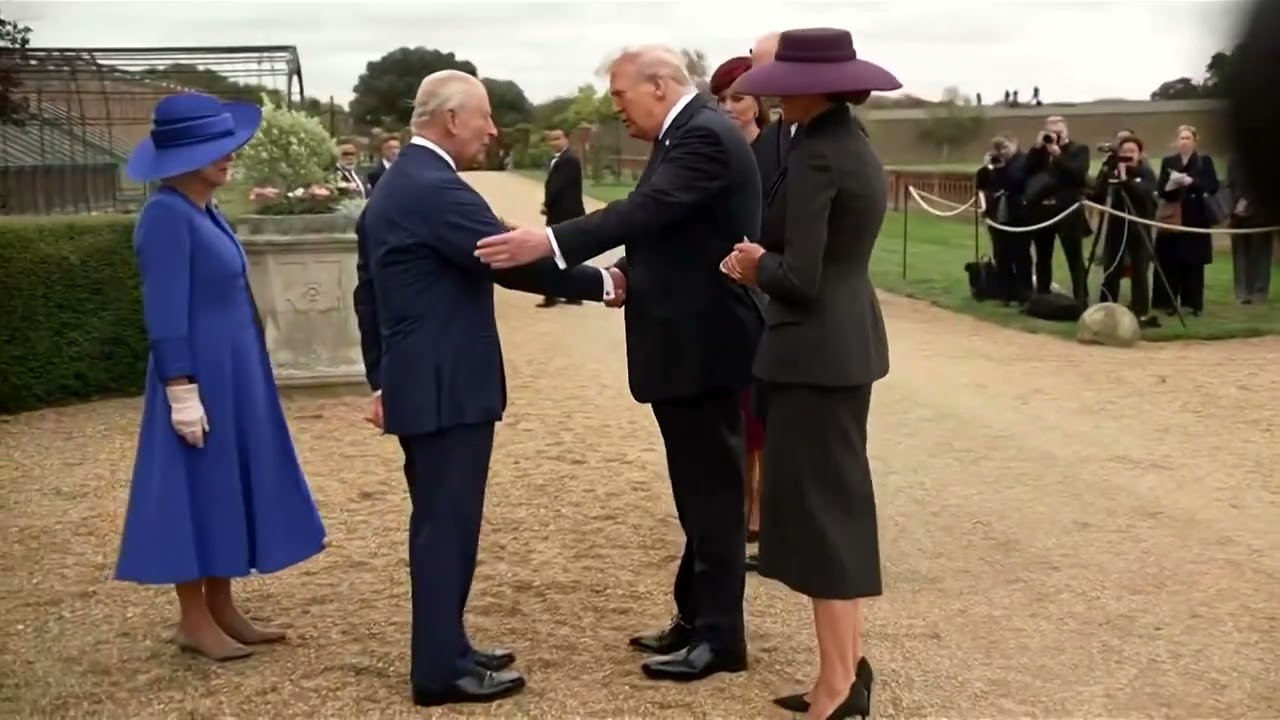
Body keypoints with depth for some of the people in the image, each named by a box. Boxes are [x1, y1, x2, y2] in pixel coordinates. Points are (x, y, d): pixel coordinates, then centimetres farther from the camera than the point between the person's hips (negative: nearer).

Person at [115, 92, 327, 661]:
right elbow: (164, 314, -20)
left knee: (228, 486, 14)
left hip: (234, 374, 9)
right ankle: (193, 620, 13)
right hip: (201, 376, -9)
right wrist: (182, 392, -23)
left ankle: (221, 609, 24)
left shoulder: (202, 211, 10)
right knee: (199, 489, 1)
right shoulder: (167, 215, -17)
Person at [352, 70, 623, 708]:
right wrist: (602, 283, -11)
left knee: (441, 522, 17)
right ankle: (440, 670, 6)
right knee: (446, 525, -3)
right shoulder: (436, 189, -18)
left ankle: (446, 648, 27)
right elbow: (515, 263, -22)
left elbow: (368, 293, 18)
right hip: (448, 388, -10)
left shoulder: (392, 187, 14)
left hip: (419, 383, 10)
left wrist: (382, 379, 23)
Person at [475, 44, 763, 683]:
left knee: (713, 488, -3)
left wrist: (551, 242, -35)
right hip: (687, 340, 11)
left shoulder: (704, 135, -17)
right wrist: (636, 274, -1)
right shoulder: (687, 133, 15)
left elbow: (648, 210, -29)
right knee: (698, 487, 16)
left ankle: (720, 636, 6)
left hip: (703, 342, -11)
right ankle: (696, 618, 27)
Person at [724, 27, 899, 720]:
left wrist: (757, 265, -3)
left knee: (818, 509, -2)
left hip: (817, 348, -10)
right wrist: (768, 258, 7)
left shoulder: (814, 155, -18)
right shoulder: (856, 146, 12)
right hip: (850, 338, 10)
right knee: (838, 504, 15)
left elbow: (799, 278, -21)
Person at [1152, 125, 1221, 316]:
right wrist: (1171, 184, -15)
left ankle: (1194, 303, 6)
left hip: (1196, 218, -1)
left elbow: (1213, 187, -4)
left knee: (1194, 263, 0)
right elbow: (1160, 189, 5)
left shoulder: (1205, 161, 5)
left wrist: (1191, 182, -16)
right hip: (1173, 217, 1)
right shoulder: (1168, 162, 10)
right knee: (1170, 261, -4)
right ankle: (1169, 302, 1)